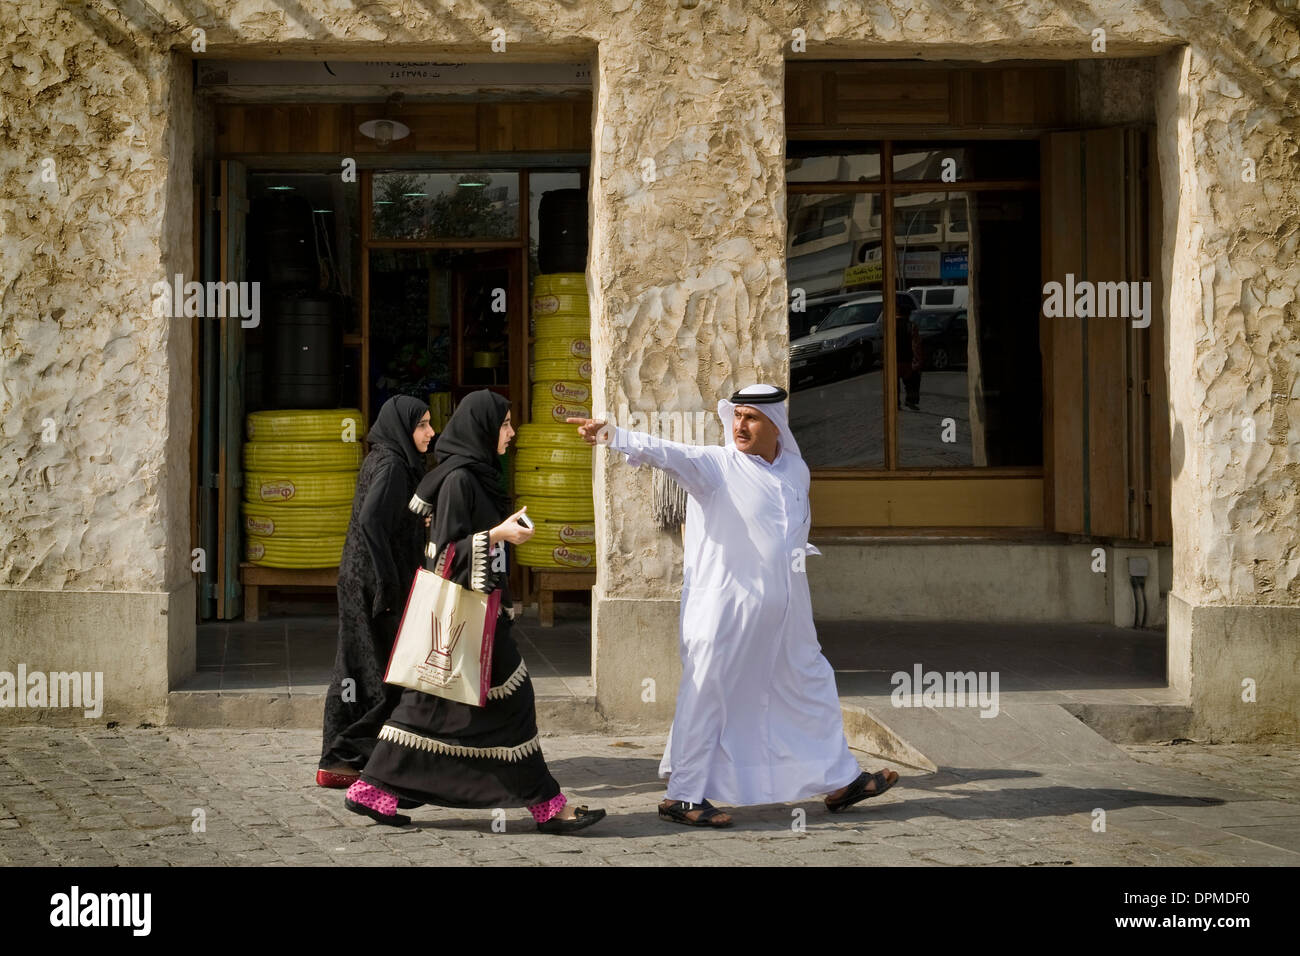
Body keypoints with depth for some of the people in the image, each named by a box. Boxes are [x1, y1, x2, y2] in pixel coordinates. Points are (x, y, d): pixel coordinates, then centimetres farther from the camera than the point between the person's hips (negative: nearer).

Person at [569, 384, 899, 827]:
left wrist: (796, 557, 14)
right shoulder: (715, 464, -9)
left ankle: (840, 781, 30)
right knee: (707, 697, -1)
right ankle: (682, 795, 9)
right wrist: (612, 435, -41)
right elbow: (666, 452, -26)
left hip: (785, 613, 6)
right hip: (726, 611, -6)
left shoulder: (796, 469, 8)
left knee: (813, 687, 15)